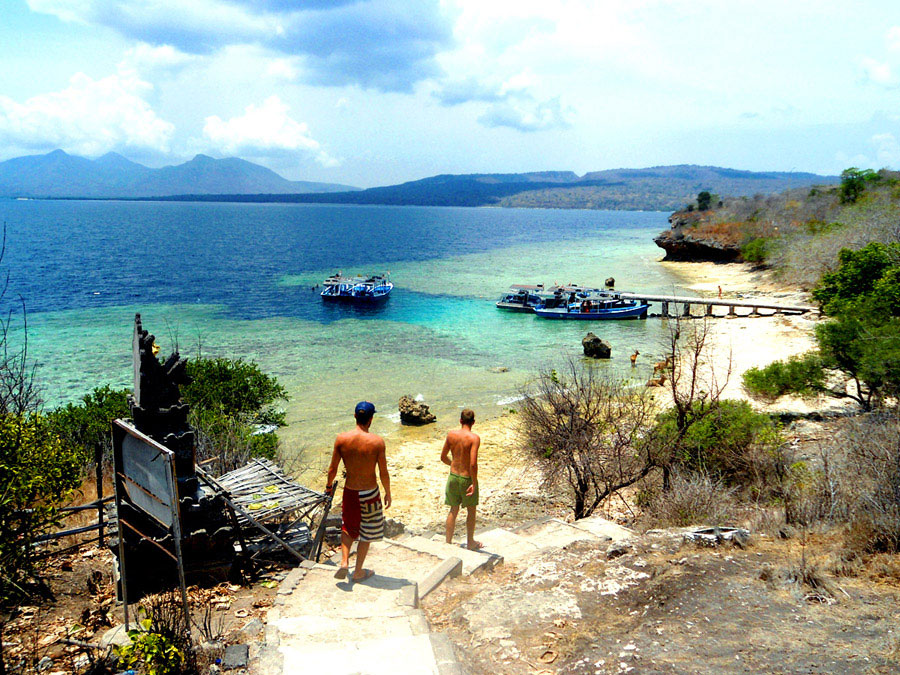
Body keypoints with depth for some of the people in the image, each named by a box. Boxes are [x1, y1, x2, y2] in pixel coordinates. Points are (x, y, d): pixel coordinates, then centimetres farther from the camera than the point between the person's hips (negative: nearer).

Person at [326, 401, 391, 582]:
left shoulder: (341, 439, -11)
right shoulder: (377, 441, -17)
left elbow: (332, 469, -3)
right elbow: (383, 473, -11)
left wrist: (329, 485, 16)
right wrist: (388, 493, 5)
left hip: (349, 491, 2)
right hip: (370, 493, -2)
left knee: (348, 527, 26)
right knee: (366, 533, 17)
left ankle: (344, 562, 11)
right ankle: (358, 571, 27)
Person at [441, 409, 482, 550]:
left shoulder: (451, 434, -4)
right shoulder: (474, 438, -19)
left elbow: (443, 457, 6)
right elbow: (473, 464, -25)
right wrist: (474, 484, -16)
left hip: (453, 476, 4)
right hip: (467, 478, -4)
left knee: (453, 510, 18)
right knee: (471, 510, 17)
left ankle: (448, 542, 24)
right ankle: (470, 543, 31)